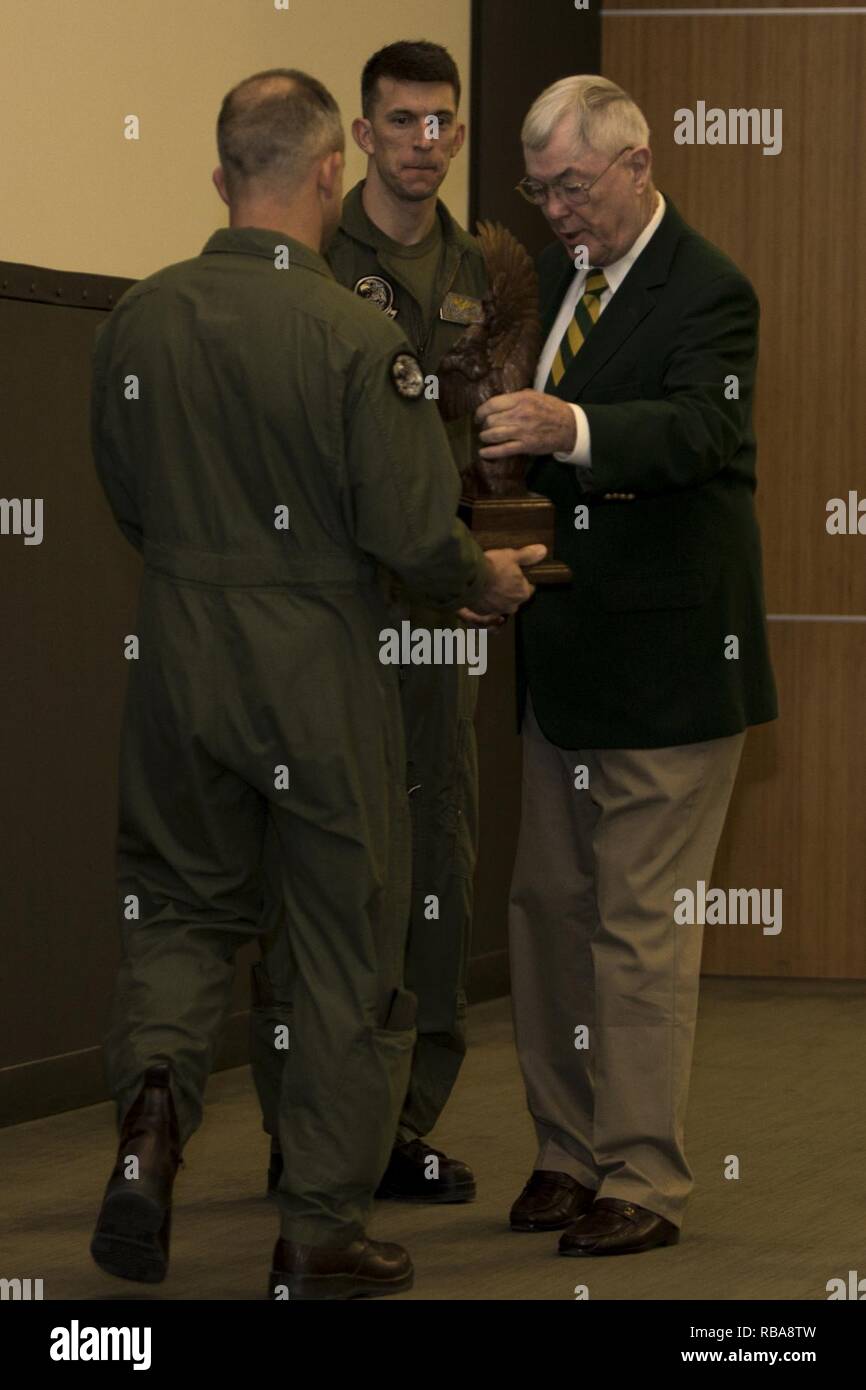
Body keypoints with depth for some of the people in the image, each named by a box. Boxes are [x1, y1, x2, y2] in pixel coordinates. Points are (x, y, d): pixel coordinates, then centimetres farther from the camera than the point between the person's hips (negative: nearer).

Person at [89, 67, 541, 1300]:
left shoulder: (140, 319, -3)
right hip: (320, 676, -4)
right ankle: (322, 1236, 14)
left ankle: (155, 1092, -6)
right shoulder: (354, 337, -18)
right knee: (350, 946, 9)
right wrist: (489, 581, 4)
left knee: (184, 900, 21)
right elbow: (411, 528, -17)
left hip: (181, 659, 4)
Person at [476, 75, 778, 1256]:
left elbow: (701, 427, -31)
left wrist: (567, 429, -47)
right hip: (568, 659, 8)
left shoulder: (707, 294, -13)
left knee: (641, 925, -4)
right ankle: (569, 1149, 22)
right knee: (549, 906, 11)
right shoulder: (561, 276, 12)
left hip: (667, 660, -8)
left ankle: (644, 1181, 3)